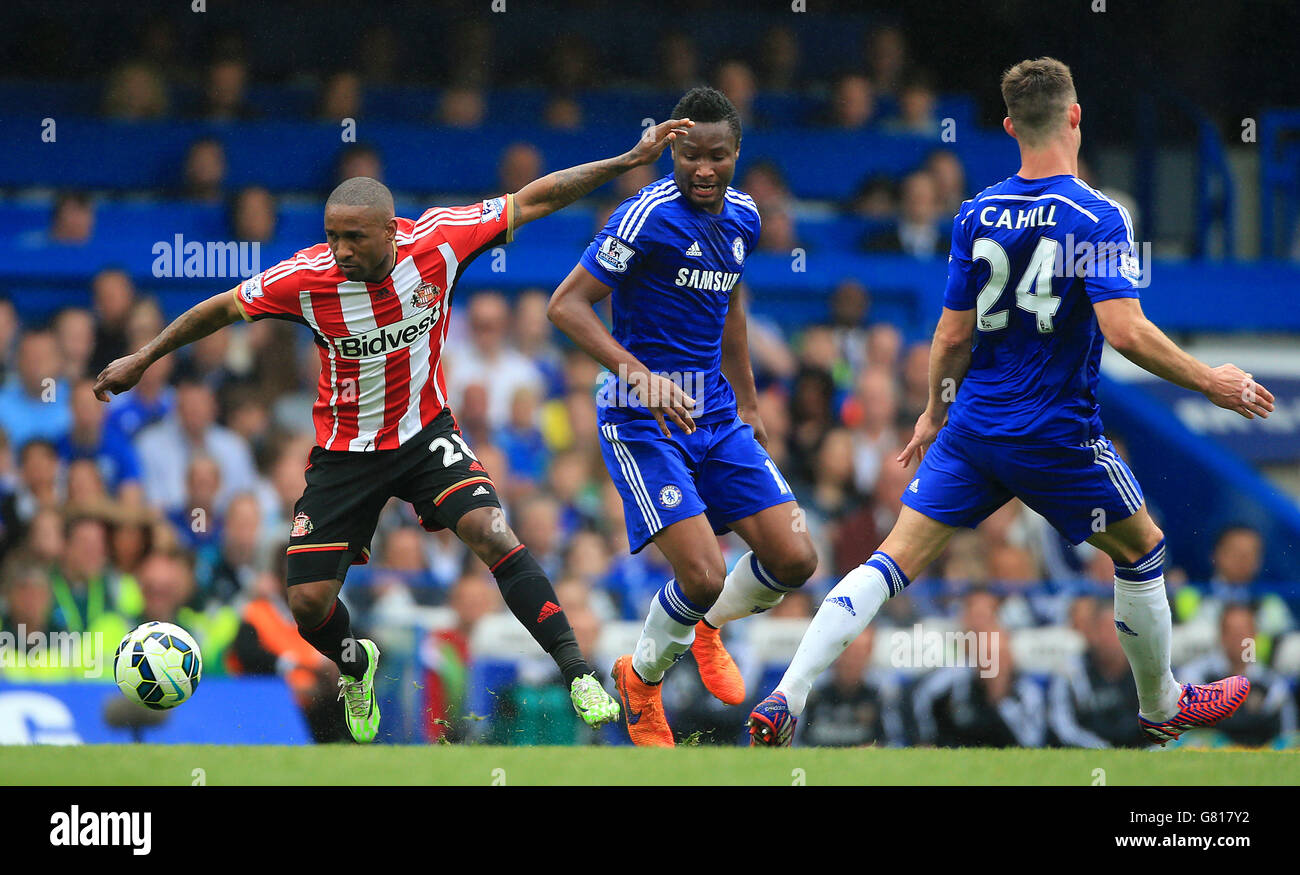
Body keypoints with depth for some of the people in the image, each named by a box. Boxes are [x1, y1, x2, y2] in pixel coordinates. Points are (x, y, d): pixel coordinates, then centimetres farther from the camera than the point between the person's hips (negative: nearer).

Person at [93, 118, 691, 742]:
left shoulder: (435, 241, -20)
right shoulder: (306, 278, -22)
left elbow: (531, 200, -11)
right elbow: (224, 308, -5)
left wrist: (630, 160, -12)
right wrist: (143, 358, 3)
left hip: (426, 433, 0)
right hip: (345, 450, 0)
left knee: (491, 533, -26)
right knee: (308, 603, -3)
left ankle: (576, 674, -18)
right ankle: (355, 665, 34)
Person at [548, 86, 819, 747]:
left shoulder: (741, 217, 7)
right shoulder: (649, 216, -17)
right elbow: (566, 305, -19)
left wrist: (747, 405, 27)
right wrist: (639, 374, -30)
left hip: (716, 413, 7)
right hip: (642, 419, -7)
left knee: (794, 560, -2)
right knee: (704, 576, -18)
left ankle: (708, 629, 29)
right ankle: (642, 679, 12)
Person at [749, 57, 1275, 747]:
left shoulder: (976, 215, 1)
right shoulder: (1095, 217, -13)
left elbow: (952, 336, 4)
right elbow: (1125, 331, -23)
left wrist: (936, 412, 20)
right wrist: (1210, 383, -12)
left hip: (972, 426, 4)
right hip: (1057, 434, -4)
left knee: (896, 559, 2)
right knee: (1141, 552, 19)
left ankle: (785, 697, -11)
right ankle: (1161, 708, 33)